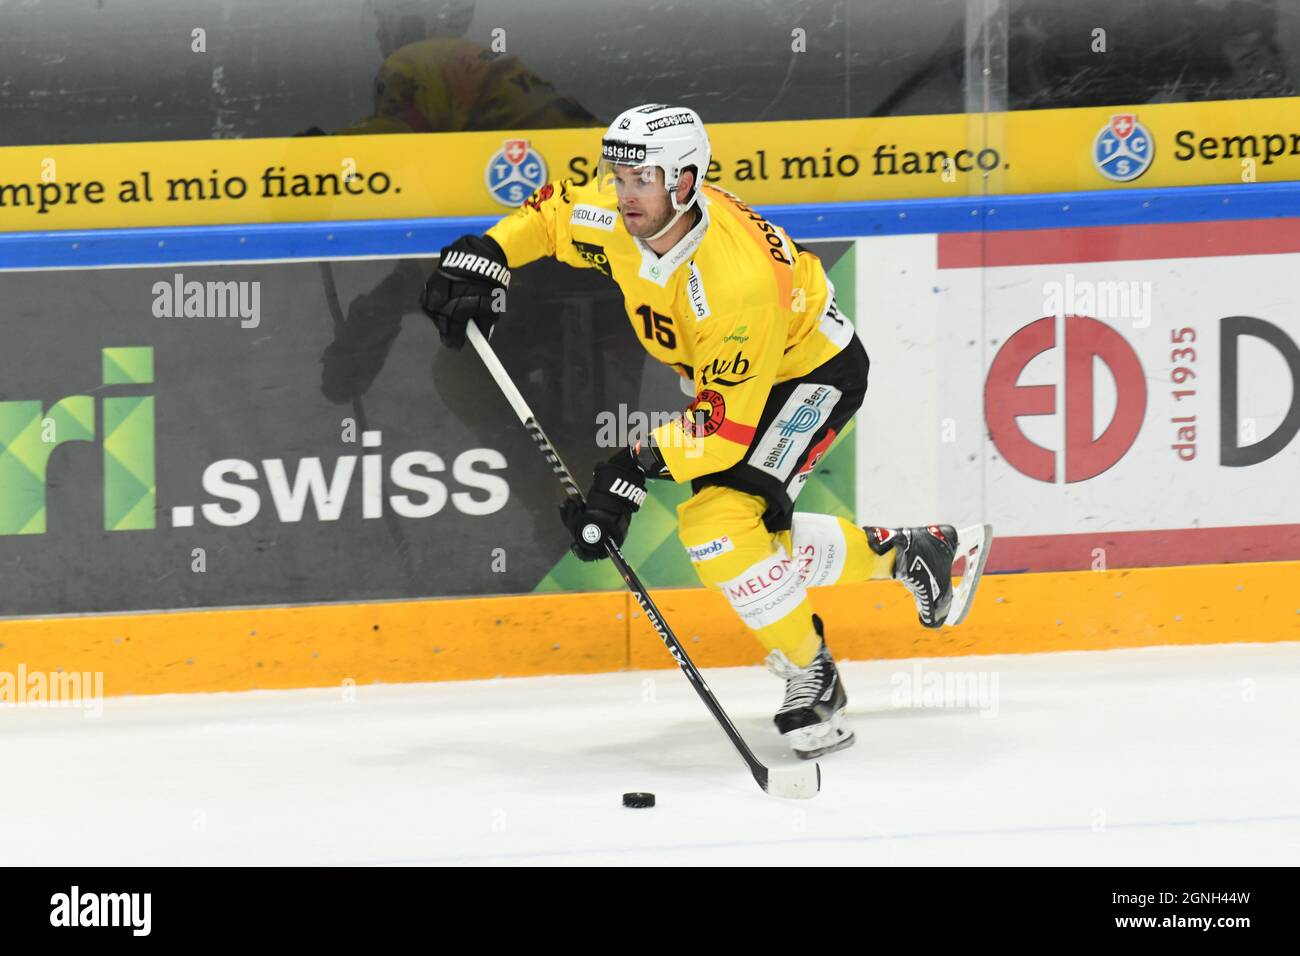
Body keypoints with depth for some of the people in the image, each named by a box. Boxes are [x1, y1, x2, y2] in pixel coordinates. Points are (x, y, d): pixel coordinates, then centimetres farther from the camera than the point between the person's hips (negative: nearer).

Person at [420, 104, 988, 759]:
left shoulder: (738, 278, -39)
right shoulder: (615, 220, -19)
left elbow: (728, 424, -35)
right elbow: (547, 214, 5)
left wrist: (640, 466, -39)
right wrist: (482, 258, -12)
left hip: (812, 372, -9)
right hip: (723, 376, 9)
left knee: (719, 524, -25)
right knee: (751, 544, 11)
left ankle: (812, 678, -8)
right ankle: (902, 553, 33)